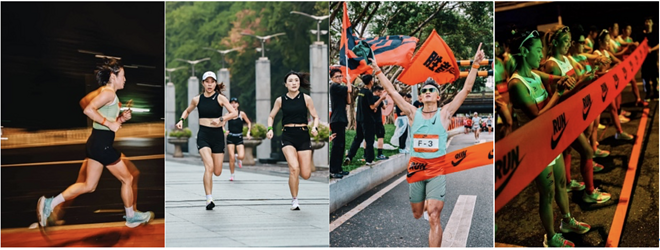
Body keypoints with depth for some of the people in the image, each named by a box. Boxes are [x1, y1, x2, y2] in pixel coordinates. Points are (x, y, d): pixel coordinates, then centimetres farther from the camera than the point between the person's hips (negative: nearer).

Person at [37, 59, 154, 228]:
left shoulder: (106, 92, 17)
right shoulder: (108, 92, -13)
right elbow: (88, 110, -28)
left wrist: (121, 118, 6)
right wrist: (110, 123, -24)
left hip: (96, 142, 10)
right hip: (102, 143, -10)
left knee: (89, 185, 14)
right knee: (127, 179, 6)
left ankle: (50, 203, 10)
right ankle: (132, 217, 20)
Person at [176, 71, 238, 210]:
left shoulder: (220, 98, -2)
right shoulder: (197, 99, 5)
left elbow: (234, 113, -10)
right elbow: (187, 111, 23)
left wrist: (221, 119, -24)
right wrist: (181, 120, 5)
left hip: (217, 135, 0)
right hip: (203, 135, 0)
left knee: (217, 172, 4)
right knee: (209, 166, -20)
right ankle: (209, 199, -13)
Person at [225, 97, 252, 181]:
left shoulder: (242, 114, -2)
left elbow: (249, 123, 8)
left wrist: (248, 133, -2)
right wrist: (225, 131, -19)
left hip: (239, 137, 0)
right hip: (230, 137, 0)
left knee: (241, 156, -15)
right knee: (231, 158, -5)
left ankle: (238, 158, 24)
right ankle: (232, 174, 15)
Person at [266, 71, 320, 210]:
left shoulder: (306, 98, 0)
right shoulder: (280, 100, 2)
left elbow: (315, 117, 7)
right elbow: (271, 116, 15)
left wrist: (314, 128, -13)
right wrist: (270, 129, -3)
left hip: (303, 136, 1)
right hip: (288, 136, -1)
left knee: (306, 175, 0)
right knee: (294, 169, -21)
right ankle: (294, 200, -1)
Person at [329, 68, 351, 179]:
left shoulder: (340, 88, 20)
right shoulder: (334, 86, -7)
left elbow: (348, 101, 14)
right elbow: (349, 89, -16)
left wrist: (348, 92, -1)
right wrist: (349, 86, 5)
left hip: (341, 120, 10)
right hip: (336, 120, -10)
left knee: (341, 145, 11)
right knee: (337, 145, -12)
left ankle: (338, 169, 17)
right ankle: (332, 171, -11)